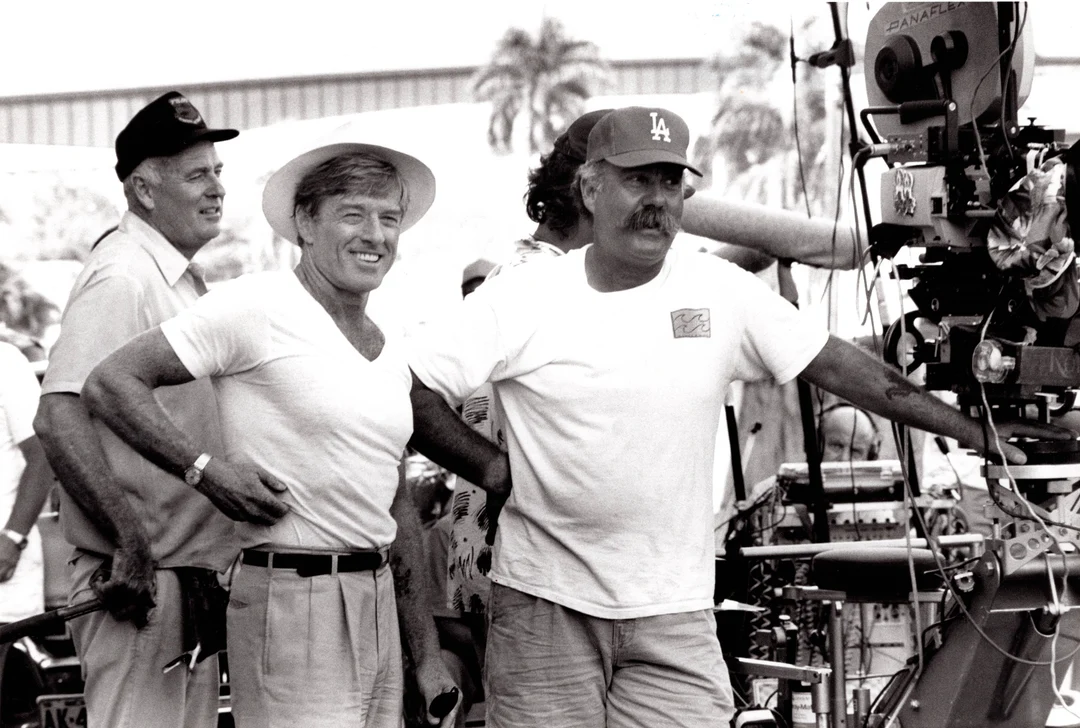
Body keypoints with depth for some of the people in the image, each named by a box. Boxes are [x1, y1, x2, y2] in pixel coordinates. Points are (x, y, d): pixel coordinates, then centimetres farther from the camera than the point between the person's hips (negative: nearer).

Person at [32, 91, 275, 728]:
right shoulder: (121, 278, -14)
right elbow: (58, 419, -24)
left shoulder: (183, 281, 17)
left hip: (190, 576, 10)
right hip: (142, 581, -10)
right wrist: (132, 546, -27)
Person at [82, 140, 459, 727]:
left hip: (378, 599, 8)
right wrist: (212, 471, -16)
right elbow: (110, 383, -10)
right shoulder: (257, 307, -8)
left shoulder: (390, 353, 15)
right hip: (290, 597, -8)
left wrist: (427, 656, 20)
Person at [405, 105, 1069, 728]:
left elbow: (843, 369, 5)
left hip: (675, 613, 1)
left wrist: (974, 431, 4)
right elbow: (413, 395, -3)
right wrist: (496, 470, -7)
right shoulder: (520, 300, -3)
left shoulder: (722, 292, 3)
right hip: (545, 604, -1)